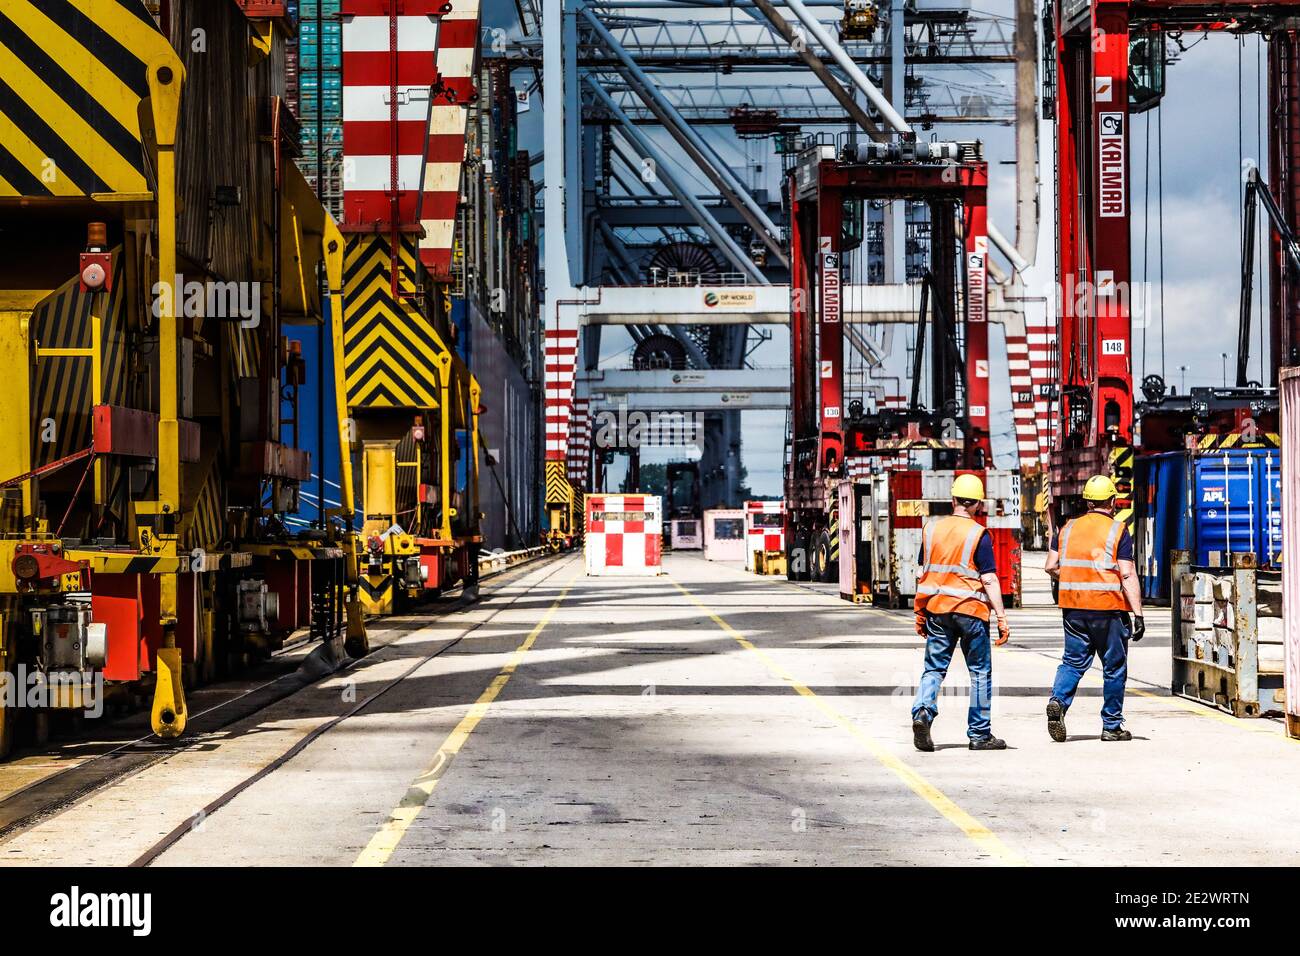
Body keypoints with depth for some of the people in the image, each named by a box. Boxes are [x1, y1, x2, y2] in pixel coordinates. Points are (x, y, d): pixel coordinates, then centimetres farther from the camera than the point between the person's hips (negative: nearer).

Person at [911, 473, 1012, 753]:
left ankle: (923, 711, -18)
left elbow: (924, 574, 10)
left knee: (934, 669, 8)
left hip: (937, 607, 4)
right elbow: (989, 579, -11)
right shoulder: (978, 534, -8)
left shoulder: (932, 529, 5)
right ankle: (980, 734, 11)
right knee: (980, 672, 8)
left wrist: (920, 614, 18)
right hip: (970, 609, -3)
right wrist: (1002, 618, -8)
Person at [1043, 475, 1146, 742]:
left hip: (1073, 607, 4)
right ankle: (1111, 727, 12)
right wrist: (1138, 614, -11)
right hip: (1108, 608, -4)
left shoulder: (1068, 528, 8)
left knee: (1074, 660, 12)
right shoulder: (1118, 531, -5)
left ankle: (1058, 700, -14)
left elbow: (1051, 566, 6)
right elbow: (1127, 575, -11)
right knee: (1114, 667, 8)